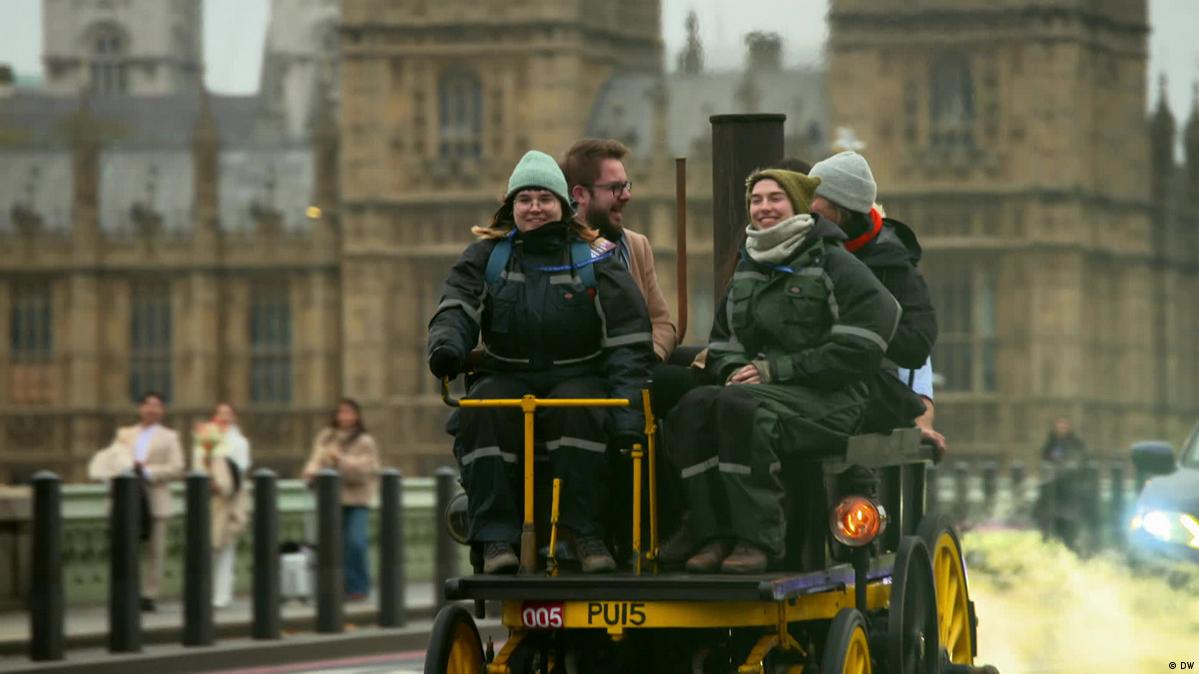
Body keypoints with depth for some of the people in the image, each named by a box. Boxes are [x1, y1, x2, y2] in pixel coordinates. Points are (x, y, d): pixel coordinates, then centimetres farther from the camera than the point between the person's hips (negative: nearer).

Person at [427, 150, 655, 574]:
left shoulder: (595, 261, 6)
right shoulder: (487, 256, 12)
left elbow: (630, 340, 0)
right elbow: (457, 307, -1)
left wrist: (628, 411, -13)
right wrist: (446, 345, -27)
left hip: (578, 376, -1)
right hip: (507, 376, 1)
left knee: (578, 410, -36)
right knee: (482, 412, -32)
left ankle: (582, 529, -26)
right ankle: (496, 535, -29)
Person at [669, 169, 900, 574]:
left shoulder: (833, 264, 0)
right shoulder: (746, 273, 22)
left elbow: (857, 351, -10)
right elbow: (722, 345, 27)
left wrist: (776, 369, -13)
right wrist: (736, 369, 1)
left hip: (827, 399, -6)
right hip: (760, 389, 6)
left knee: (738, 405, -35)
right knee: (693, 408, -25)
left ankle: (759, 540, -35)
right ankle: (716, 536, -27)